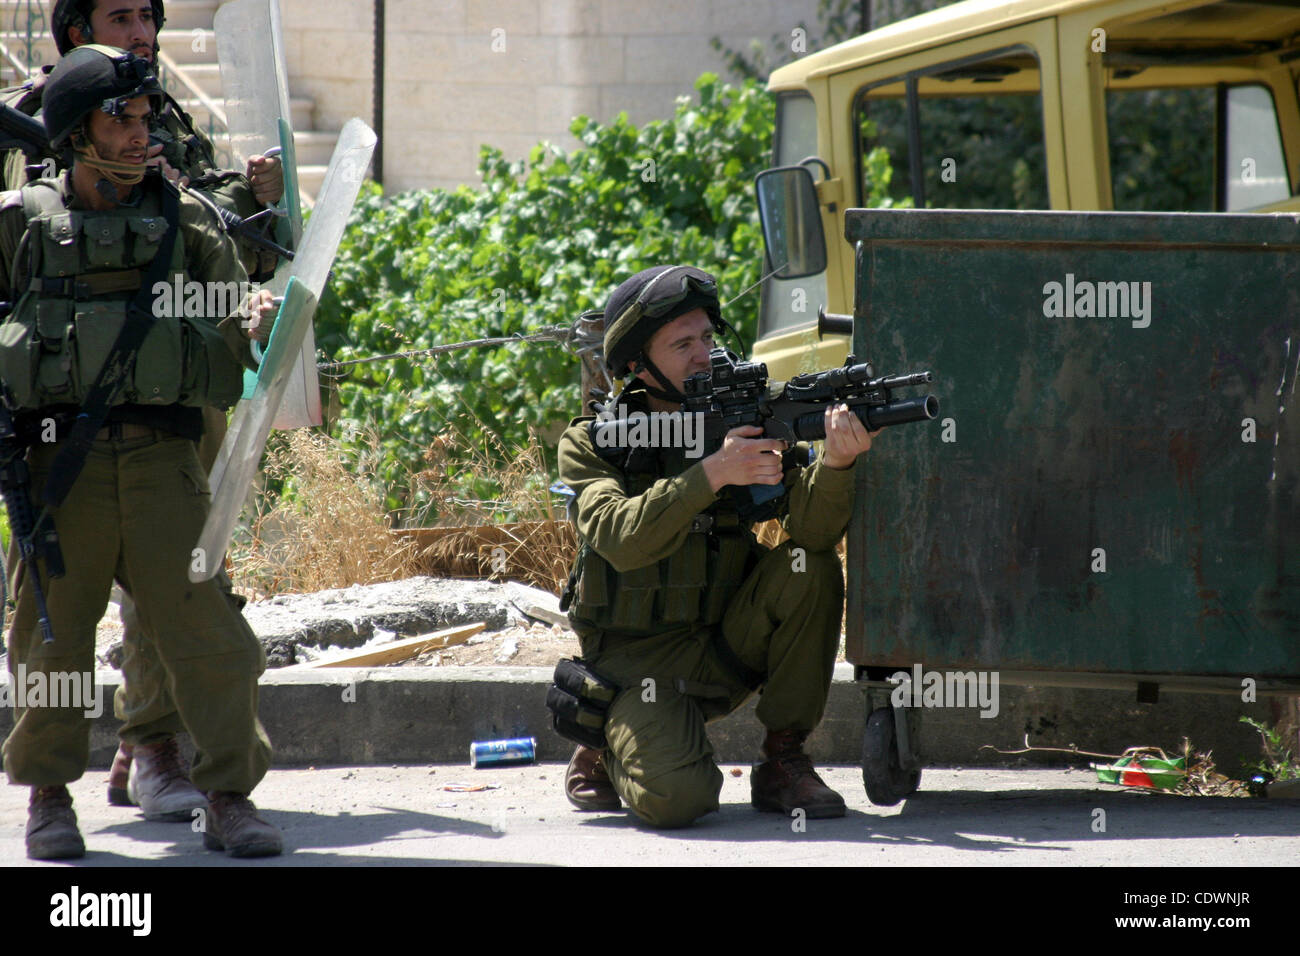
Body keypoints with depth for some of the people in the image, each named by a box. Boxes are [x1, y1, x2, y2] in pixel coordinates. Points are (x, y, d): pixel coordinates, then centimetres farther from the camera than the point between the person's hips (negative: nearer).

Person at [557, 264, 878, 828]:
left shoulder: (746, 423, -1)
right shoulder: (590, 444, -7)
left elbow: (812, 526, -17)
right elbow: (623, 541, -27)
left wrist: (835, 461, -37)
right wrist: (711, 474, -36)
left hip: (723, 649, 4)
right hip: (637, 661, -4)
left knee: (809, 568, -23)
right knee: (677, 797, -29)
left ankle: (783, 762, -9)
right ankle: (609, 754, 9)